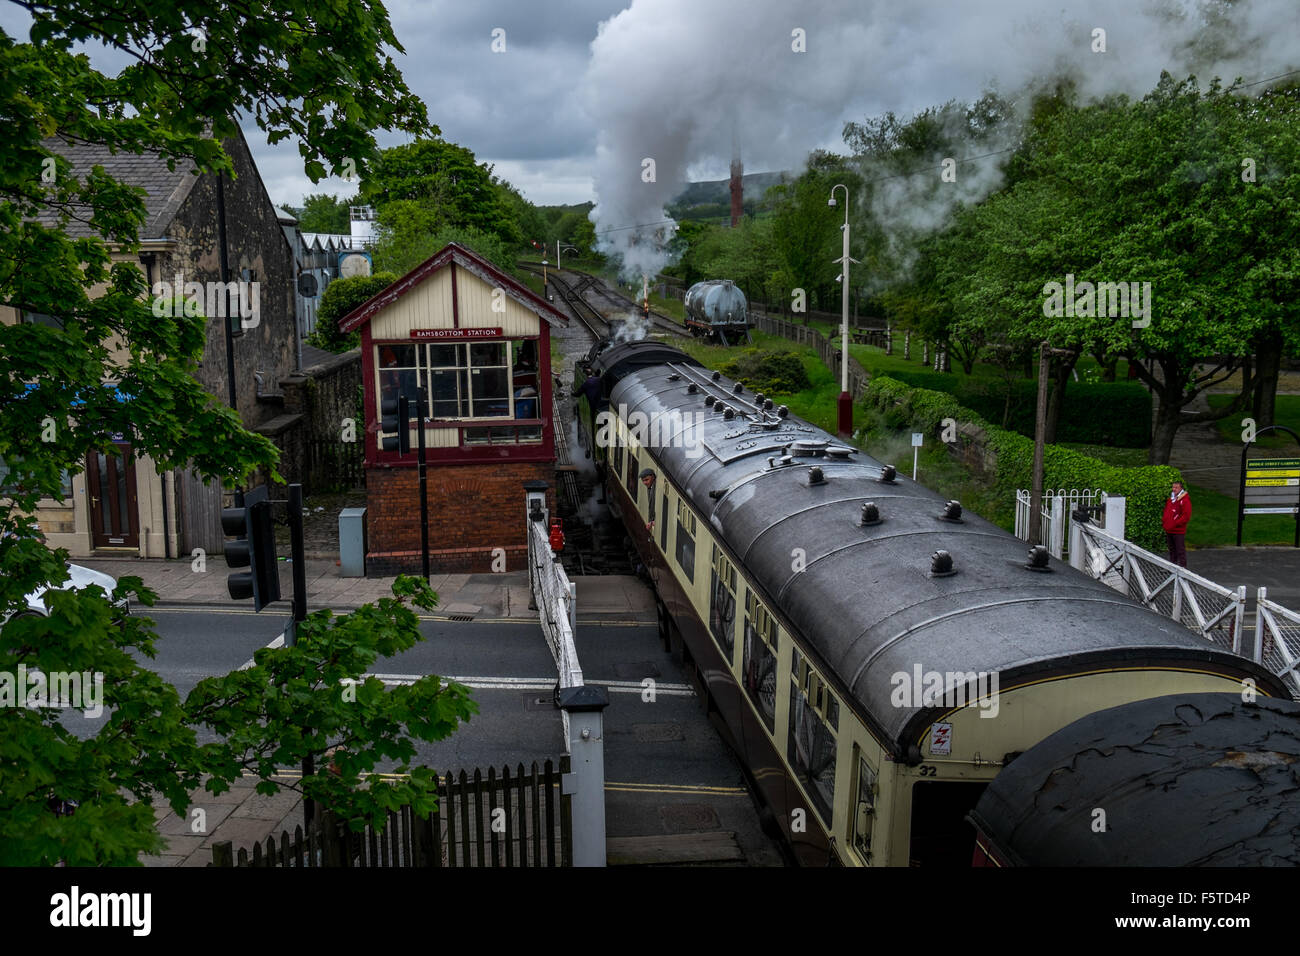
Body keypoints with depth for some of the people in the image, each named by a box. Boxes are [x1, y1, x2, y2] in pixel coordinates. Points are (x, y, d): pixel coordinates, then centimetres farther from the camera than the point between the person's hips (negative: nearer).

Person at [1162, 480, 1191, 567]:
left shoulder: (1185, 500, -11)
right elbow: (1166, 512, 26)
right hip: (1168, 531, 8)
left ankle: (1182, 567, 0)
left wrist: (1175, 524, -17)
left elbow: (1186, 516, -16)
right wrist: (1165, 523, 12)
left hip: (1179, 531, -8)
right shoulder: (1170, 499, 15)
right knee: (1172, 550, 16)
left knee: (1180, 550, -4)